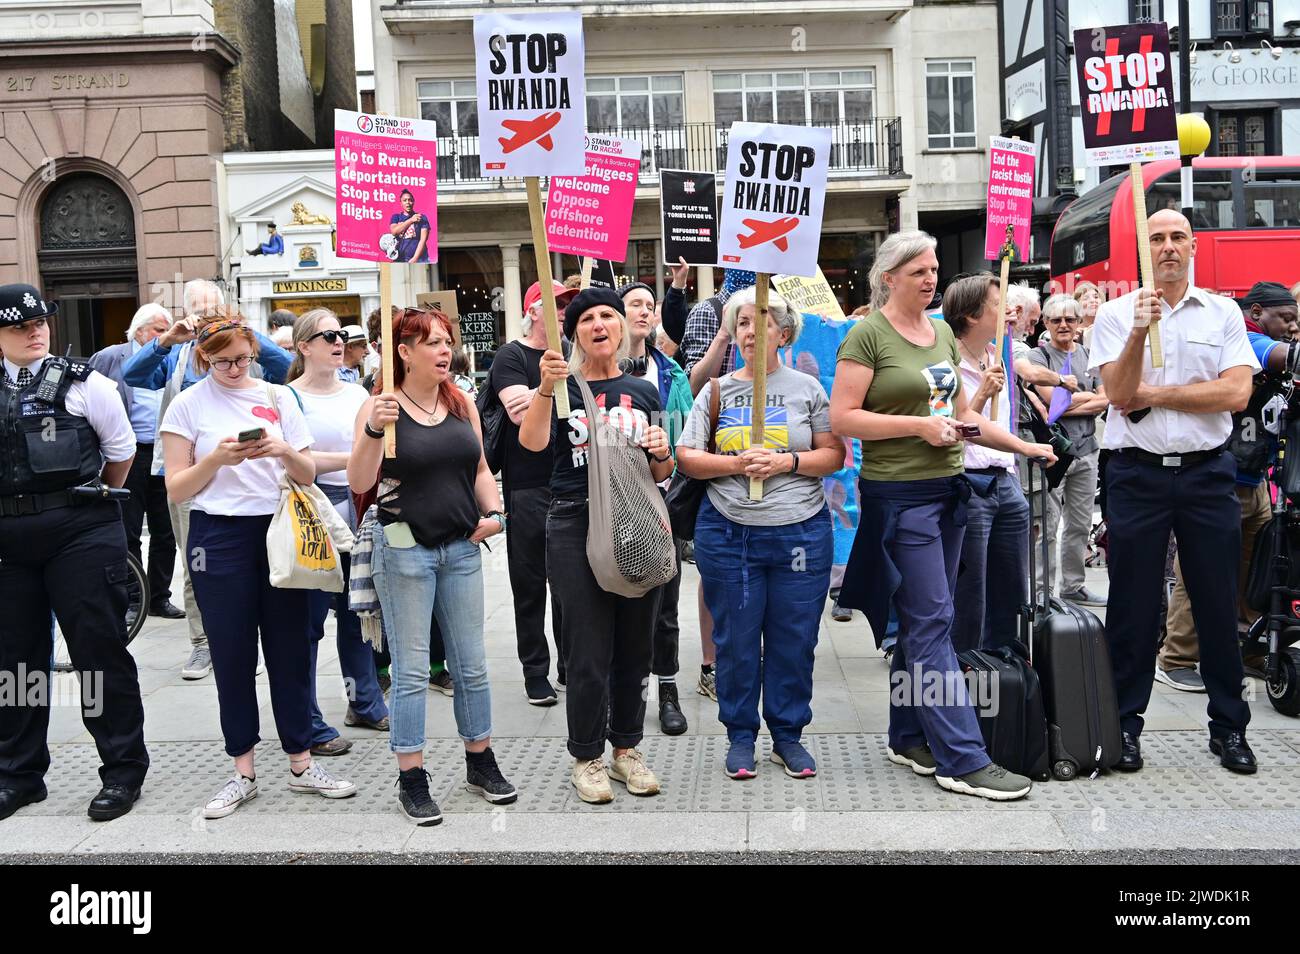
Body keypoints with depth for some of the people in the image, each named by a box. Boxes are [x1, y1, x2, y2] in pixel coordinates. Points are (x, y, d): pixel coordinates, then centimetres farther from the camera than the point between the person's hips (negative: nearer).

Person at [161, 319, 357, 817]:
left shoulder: (278, 397, 6)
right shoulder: (188, 406, 1)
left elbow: (308, 474, 6)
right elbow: (177, 488, -1)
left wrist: (285, 451, -14)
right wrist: (217, 459, -17)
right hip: (219, 537, -2)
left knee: (290, 650, 6)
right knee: (232, 656, 4)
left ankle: (301, 763, 16)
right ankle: (243, 772, 16)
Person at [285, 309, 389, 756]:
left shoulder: (356, 393, 13)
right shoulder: (290, 397, -6)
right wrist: (352, 459, -20)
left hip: (355, 505, 6)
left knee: (357, 609, 15)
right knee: (309, 617, -1)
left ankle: (365, 703, 29)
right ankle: (308, 726, 7)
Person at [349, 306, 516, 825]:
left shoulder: (462, 403, 8)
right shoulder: (381, 406, -7)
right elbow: (360, 482, -14)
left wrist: (494, 512, 3)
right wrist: (374, 430, -28)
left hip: (461, 547, 5)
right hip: (404, 549, -5)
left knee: (471, 664, 12)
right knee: (412, 671, 2)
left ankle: (480, 762, 27)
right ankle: (411, 778, 13)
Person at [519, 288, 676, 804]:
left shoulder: (643, 391, 11)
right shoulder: (564, 385, 0)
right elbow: (532, 441, -19)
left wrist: (662, 452, -5)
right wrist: (545, 388, -34)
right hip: (576, 528, -3)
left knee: (634, 647, 11)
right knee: (588, 654, 1)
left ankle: (627, 749, 27)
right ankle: (587, 758, 16)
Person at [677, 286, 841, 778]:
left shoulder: (807, 388, 5)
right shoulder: (716, 391, 7)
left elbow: (834, 455, 3)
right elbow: (687, 458, 3)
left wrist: (787, 462, -13)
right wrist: (737, 464, -12)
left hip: (800, 532, 0)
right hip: (728, 534, 1)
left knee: (794, 640, 6)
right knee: (736, 640, 6)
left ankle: (788, 734, 21)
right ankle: (740, 735, 21)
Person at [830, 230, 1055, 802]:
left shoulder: (943, 334, 15)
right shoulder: (868, 335, -8)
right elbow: (842, 418, -14)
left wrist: (1021, 446, 14)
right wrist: (918, 425, -17)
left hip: (947, 489, 8)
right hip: (899, 495, -7)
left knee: (922, 622, 13)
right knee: (932, 624, -7)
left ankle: (909, 739, 25)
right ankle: (962, 760, -4)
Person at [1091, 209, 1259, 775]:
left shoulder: (1223, 314, 6)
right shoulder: (1115, 314, 3)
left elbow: (1236, 393, -7)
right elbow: (1119, 393, -9)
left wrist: (1155, 394, -9)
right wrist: (1139, 332, -22)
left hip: (1207, 474, 1)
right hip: (1138, 474, -1)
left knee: (1218, 603, 7)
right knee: (1133, 606, 4)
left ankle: (1229, 727, 21)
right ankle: (1125, 724, 15)